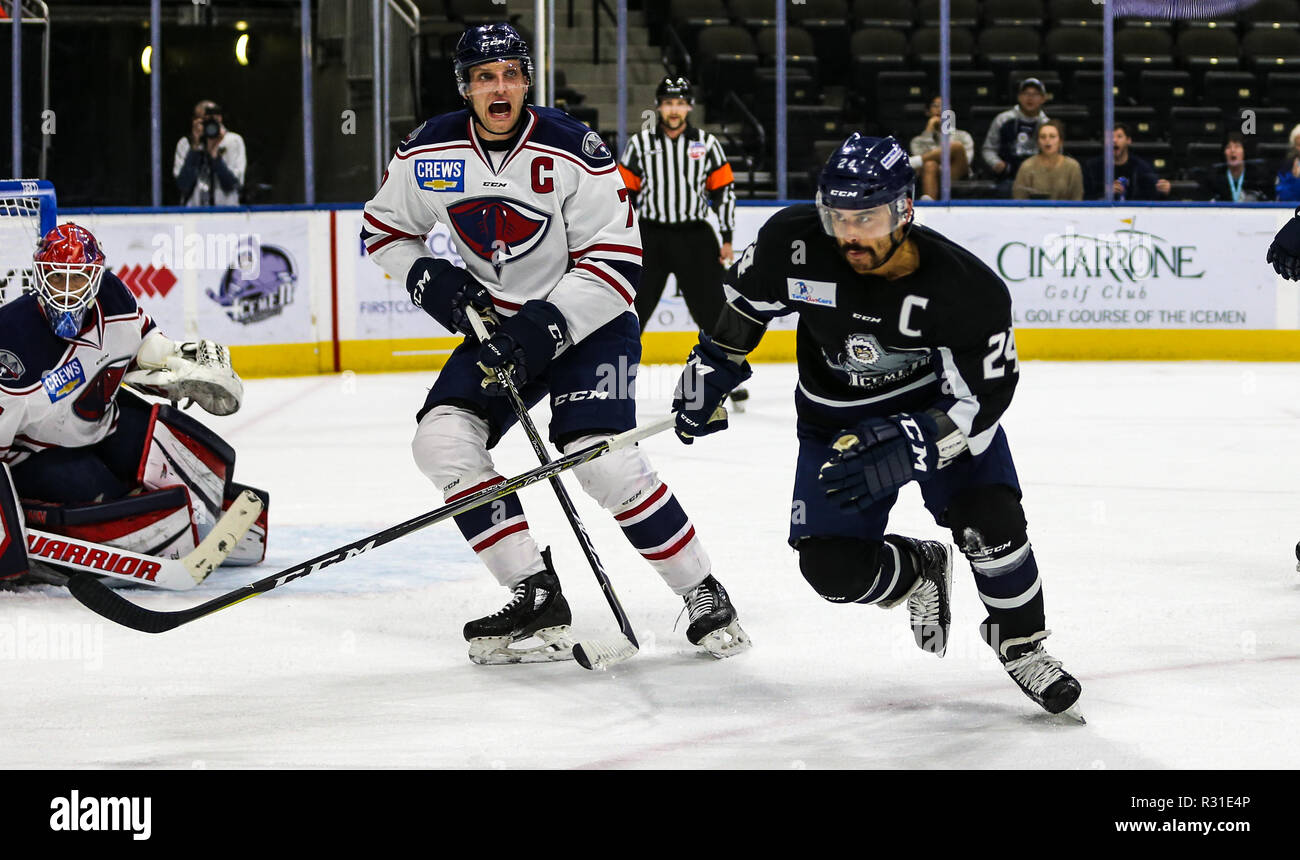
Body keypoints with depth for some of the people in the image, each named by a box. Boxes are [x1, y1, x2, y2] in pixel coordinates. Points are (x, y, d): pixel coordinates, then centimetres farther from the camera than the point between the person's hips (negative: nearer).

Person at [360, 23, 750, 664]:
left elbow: (618, 261, -19)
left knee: (600, 459, -24)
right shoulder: (430, 152, -5)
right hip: (497, 324, 5)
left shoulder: (572, 151, -19)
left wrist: (548, 324, -28)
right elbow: (384, 228, 11)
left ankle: (704, 597, -7)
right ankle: (537, 602, -11)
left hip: (588, 322, -5)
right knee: (443, 438, -15)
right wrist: (427, 278, -8)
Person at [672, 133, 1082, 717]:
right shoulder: (794, 242, -24)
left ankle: (1022, 645, 6)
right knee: (834, 567, -9)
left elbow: (982, 396, -24)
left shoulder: (966, 289, -30)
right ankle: (919, 572, 26)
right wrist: (712, 370, 3)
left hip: (939, 403, -2)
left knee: (989, 518, -22)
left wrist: (907, 447, -37)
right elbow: (747, 300, -2)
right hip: (836, 420, 2)